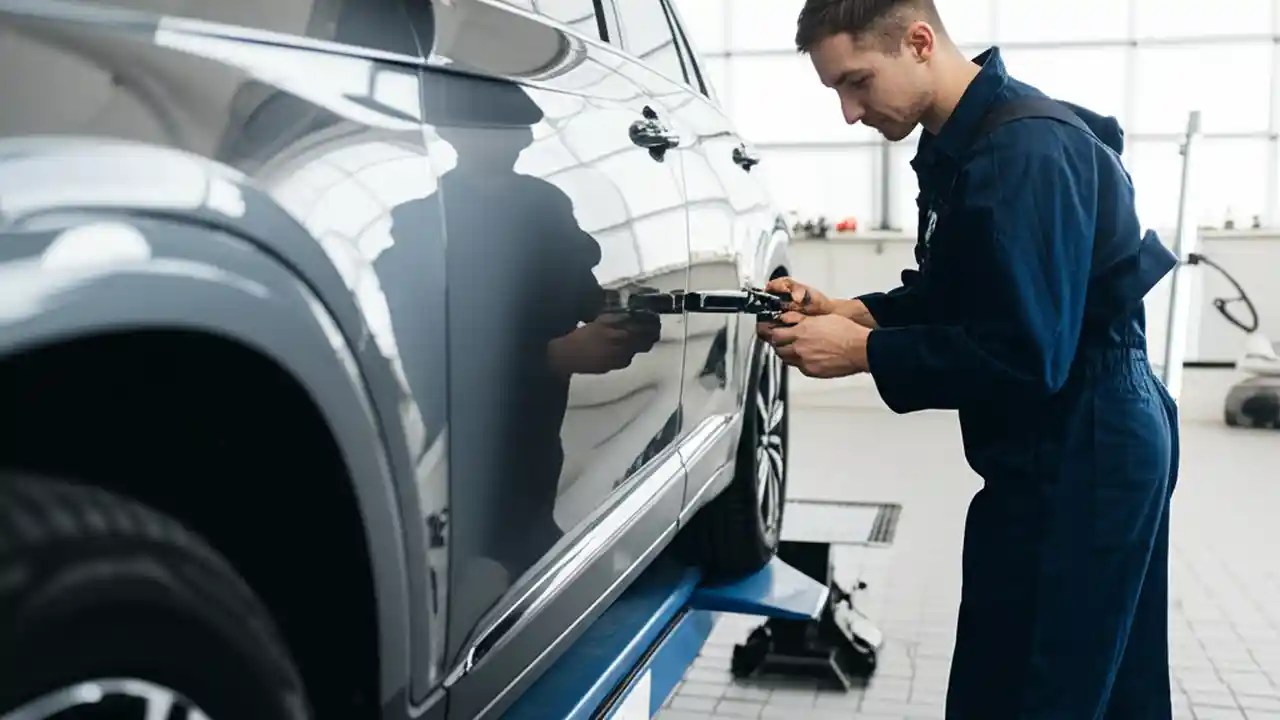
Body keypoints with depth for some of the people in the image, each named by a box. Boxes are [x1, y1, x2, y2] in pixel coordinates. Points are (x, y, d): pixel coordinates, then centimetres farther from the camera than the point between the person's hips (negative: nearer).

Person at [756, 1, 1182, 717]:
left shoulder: (1025, 151, -23)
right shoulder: (964, 142, 8)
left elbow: (1027, 355, -26)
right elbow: (955, 295, 16)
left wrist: (862, 352, -20)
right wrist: (852, 310, 0)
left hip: (1077, 457, -10)